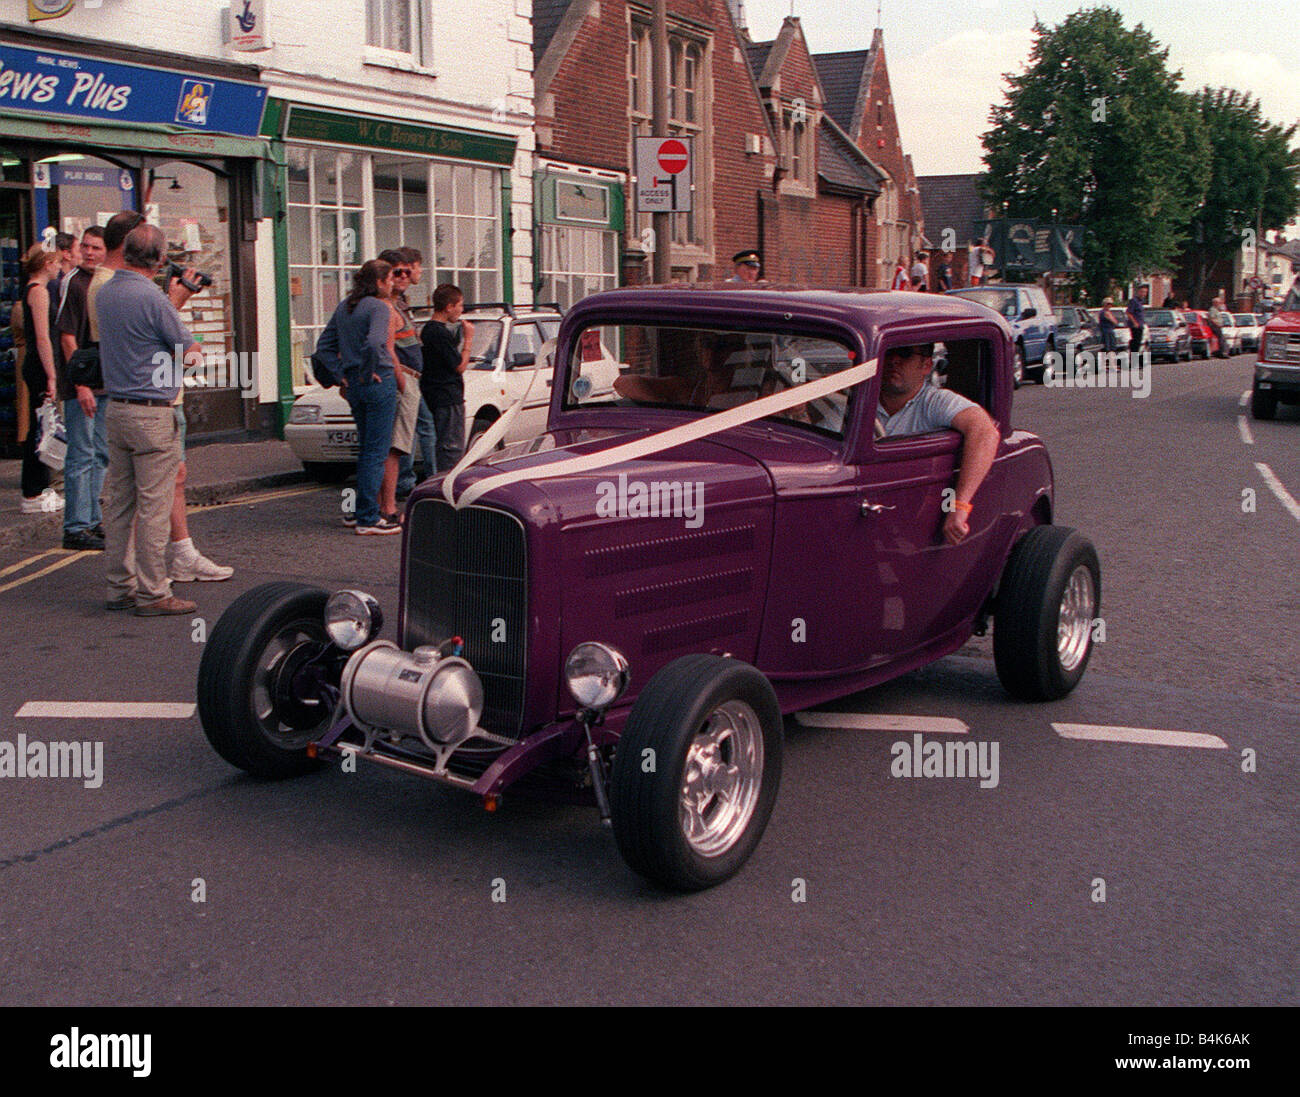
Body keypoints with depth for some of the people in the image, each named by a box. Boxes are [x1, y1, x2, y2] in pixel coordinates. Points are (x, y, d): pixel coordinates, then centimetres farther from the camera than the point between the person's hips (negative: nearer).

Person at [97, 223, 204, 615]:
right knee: (153, 507, -4)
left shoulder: (103, 294, 8)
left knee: (119, 503, 12)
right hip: (151, 413, -8)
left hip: (115, 409, 8)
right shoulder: (152, 298, -15)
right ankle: (152, 593, 0)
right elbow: (189, 351, -9)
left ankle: (120, 586, 18)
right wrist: (194, 352, 15)